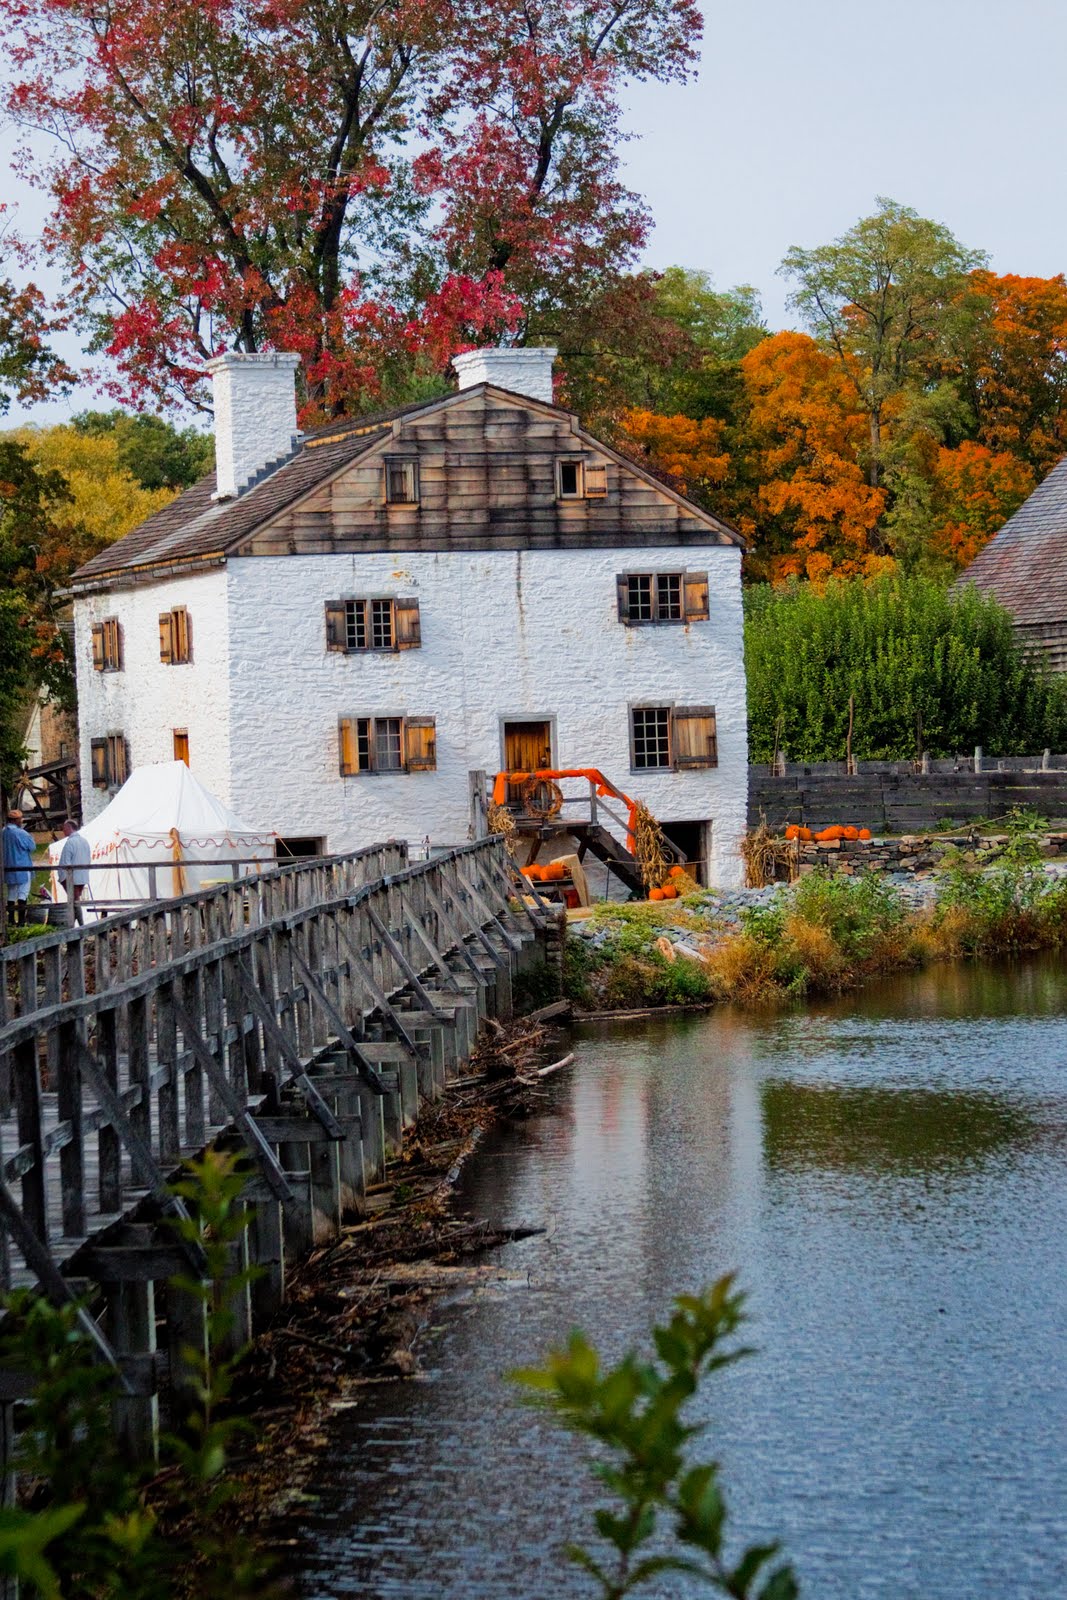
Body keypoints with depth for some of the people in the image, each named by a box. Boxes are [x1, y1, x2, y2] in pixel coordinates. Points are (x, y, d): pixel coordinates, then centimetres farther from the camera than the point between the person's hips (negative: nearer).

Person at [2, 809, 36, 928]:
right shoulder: (21, 833, -16)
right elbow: (32, 847, -7)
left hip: (8, 868, 6)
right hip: (22, 868, -6)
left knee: (11, 895, 12)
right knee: (22, 894, -3)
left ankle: (12, 920, 12)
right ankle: (21, 920, -9)